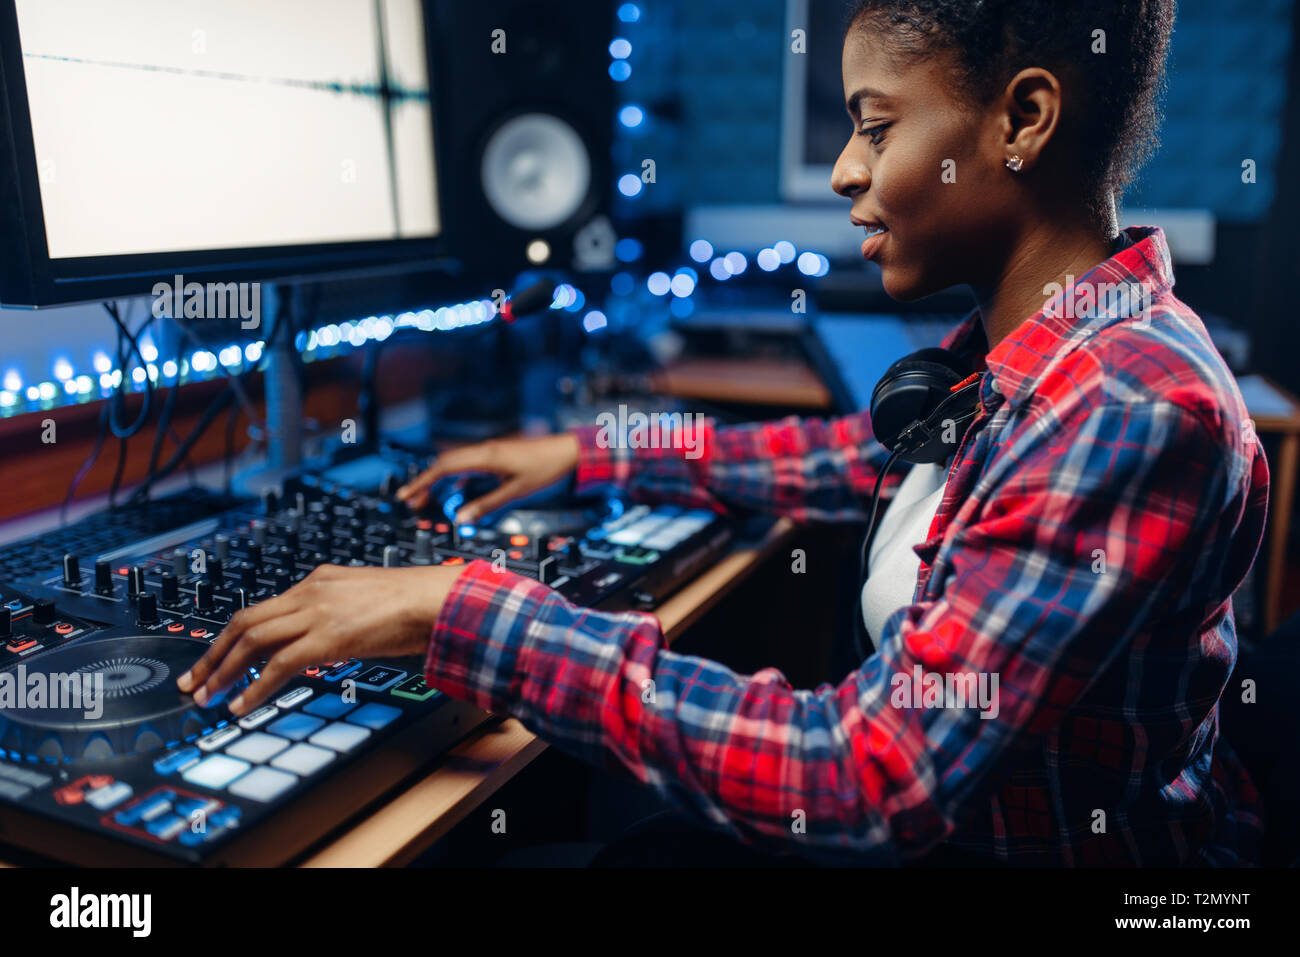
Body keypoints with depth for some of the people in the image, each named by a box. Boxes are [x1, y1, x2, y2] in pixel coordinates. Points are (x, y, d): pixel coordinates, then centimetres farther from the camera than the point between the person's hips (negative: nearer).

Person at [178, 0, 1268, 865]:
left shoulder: (1135, 411, -30)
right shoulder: (1017, 350, -1)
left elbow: (865, 785, -35)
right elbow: (861, 454, 15)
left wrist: (461, 608, -32)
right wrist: (585, 456, 15)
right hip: (952, 814, 7)